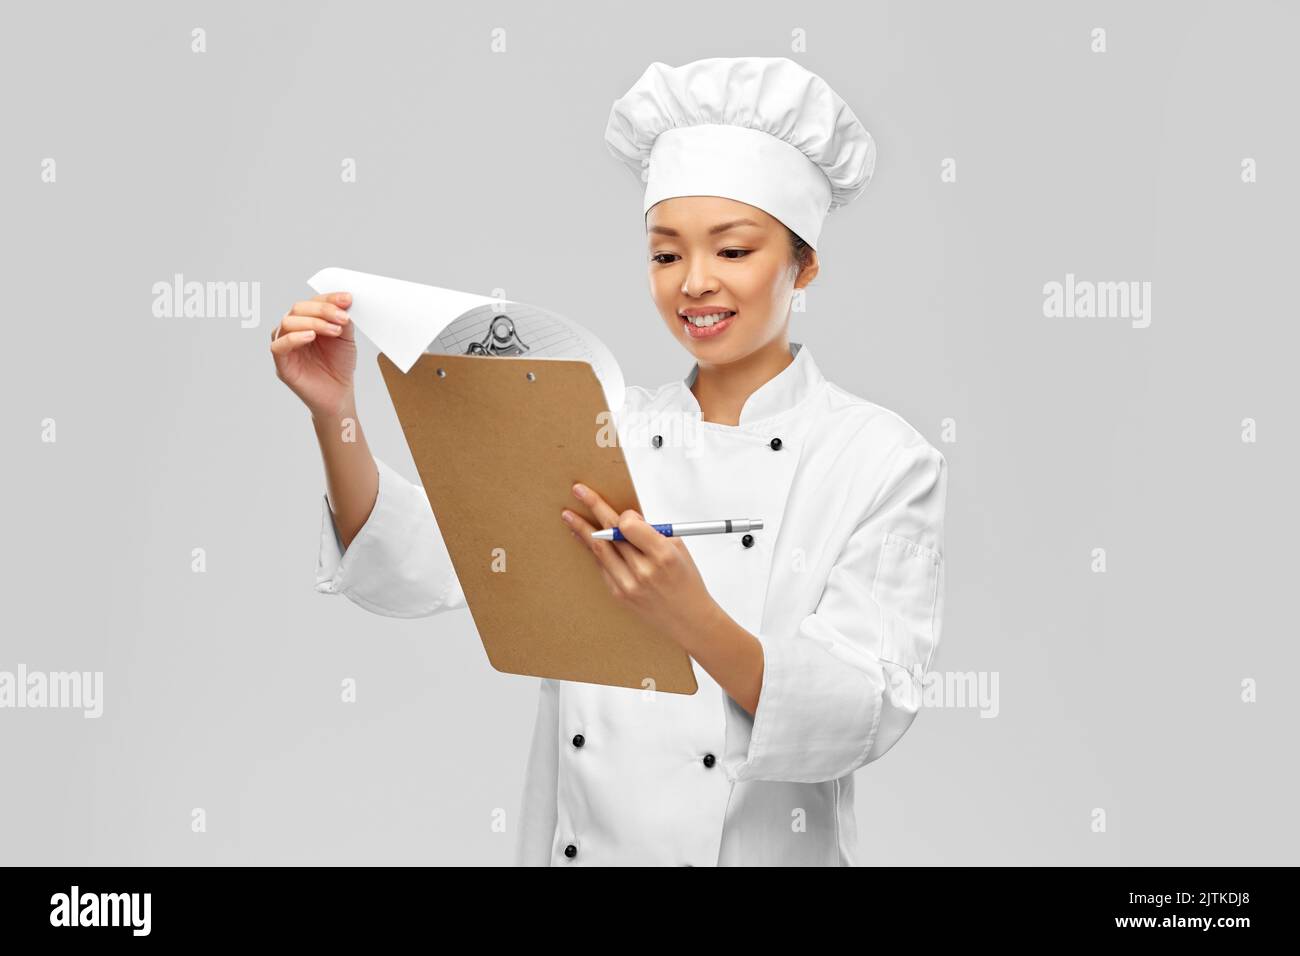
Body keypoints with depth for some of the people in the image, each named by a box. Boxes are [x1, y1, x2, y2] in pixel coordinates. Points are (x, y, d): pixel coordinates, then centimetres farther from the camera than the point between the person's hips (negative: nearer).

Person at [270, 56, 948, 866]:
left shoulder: (885, 462, -9)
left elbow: (863, 718, -18)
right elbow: (419, 572, -8)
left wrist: (695, 623, -34)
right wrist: (335, 413, -23)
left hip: (764, 849, -3)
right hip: (575, 843, 3)